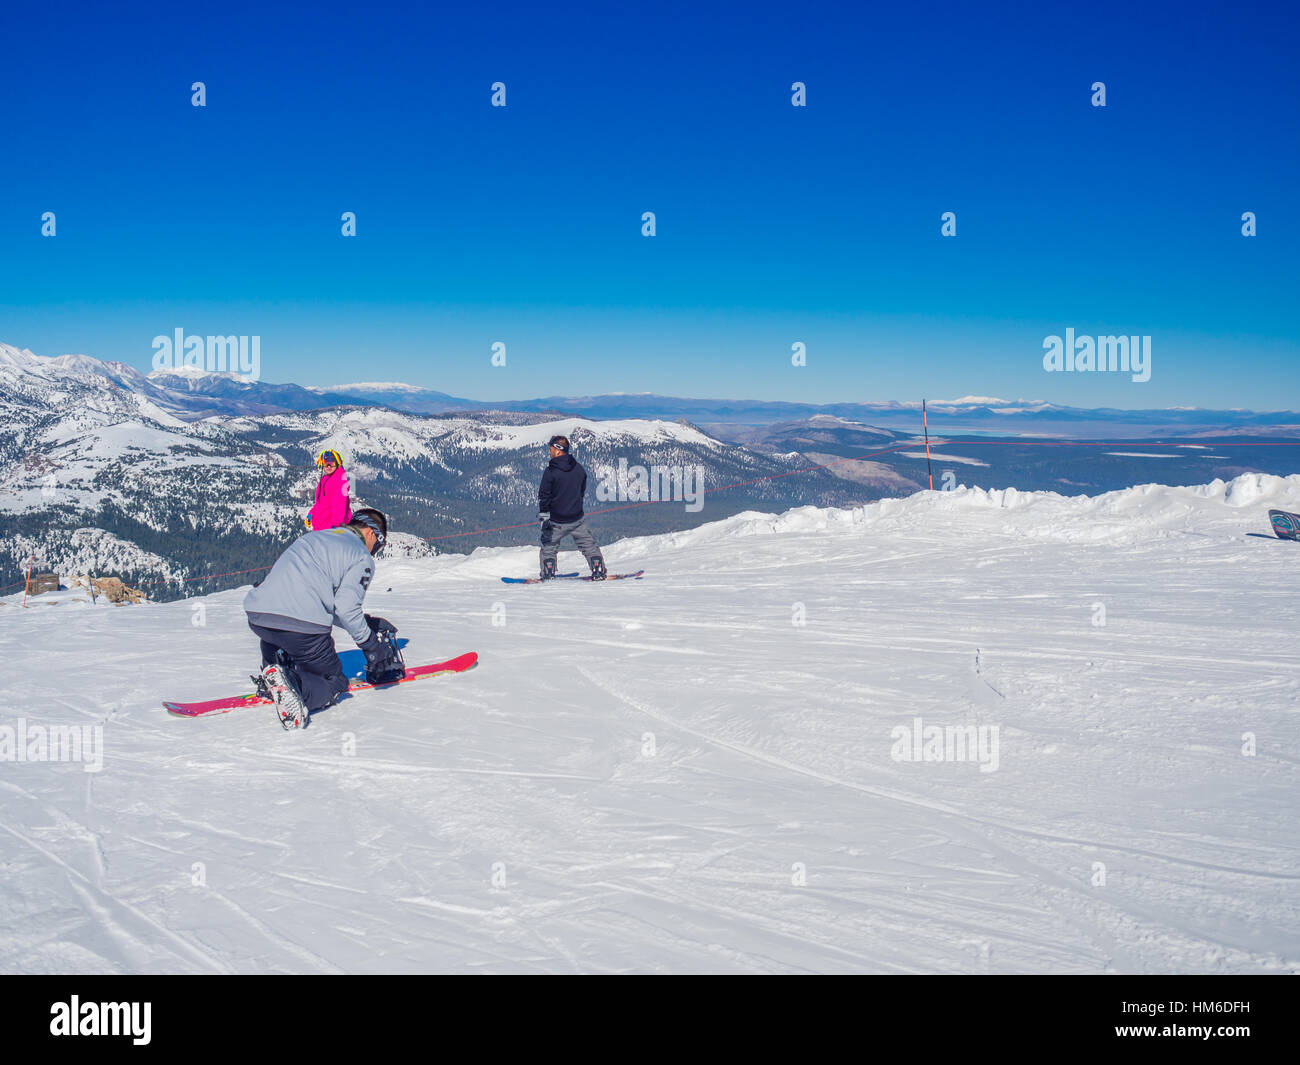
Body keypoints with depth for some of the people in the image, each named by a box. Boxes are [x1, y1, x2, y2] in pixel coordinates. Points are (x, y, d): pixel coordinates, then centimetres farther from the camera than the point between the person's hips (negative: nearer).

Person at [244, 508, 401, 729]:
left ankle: (272, 675, 9)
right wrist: (370, 643, 6)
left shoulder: (313, 537, 28)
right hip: (303, 625, -7)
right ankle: (295, 687, -20)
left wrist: (367, 622, 33)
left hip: (257, 616, 7)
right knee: (333, 683, 12)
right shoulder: (363, 558, 7)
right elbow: (346, 608, -7)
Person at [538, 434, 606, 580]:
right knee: (588, 545, 13)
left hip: (556, 521, -3)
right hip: (576, 518, 3)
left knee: (549, 546, 14)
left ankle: (547, 575, 11)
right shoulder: (578, 468, 0)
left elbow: (544, 497, -15)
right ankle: (598, 572, 10)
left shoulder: (550, 471, -15)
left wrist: (543, 517, -10)